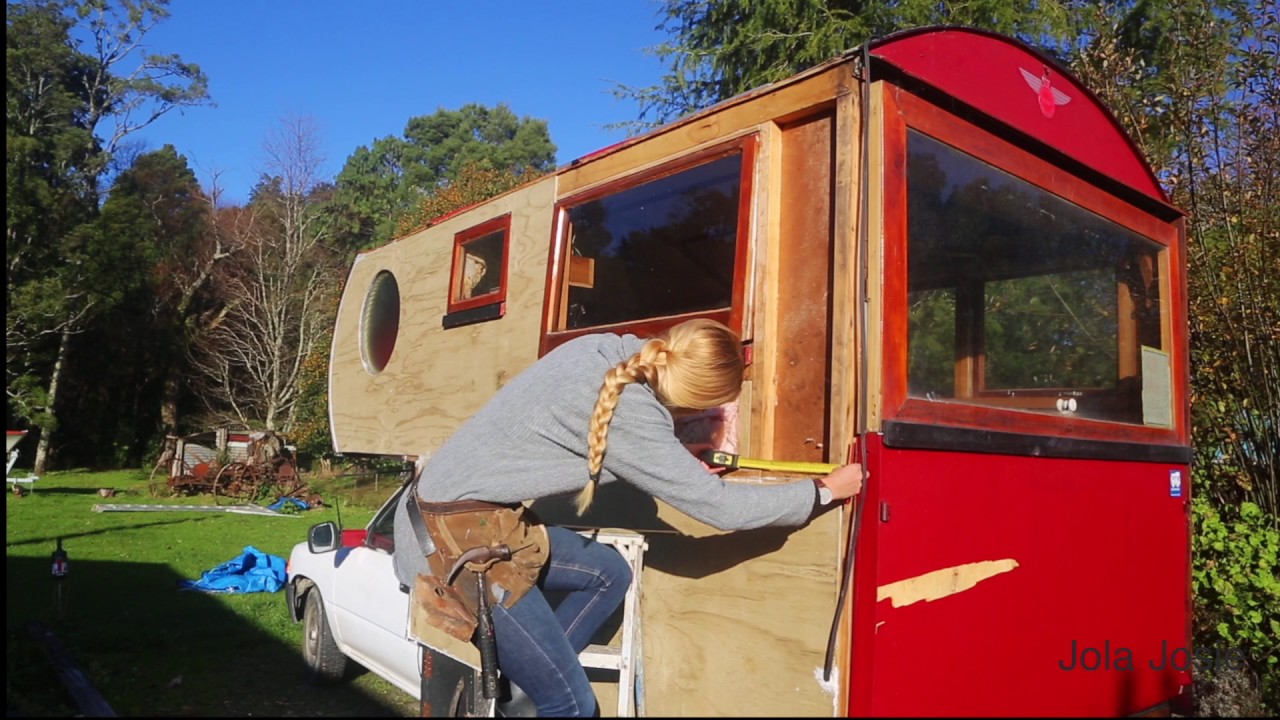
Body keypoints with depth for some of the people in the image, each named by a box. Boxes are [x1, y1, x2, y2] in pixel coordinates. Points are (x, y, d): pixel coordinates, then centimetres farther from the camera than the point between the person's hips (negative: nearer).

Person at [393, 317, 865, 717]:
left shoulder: (604, 349, -1)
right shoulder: (629, 415, -23)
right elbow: (718, 505, -14)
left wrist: (682, 466, 15)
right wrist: (826, 491, -2)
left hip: (449, 505, 9)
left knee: (609, 573, 17)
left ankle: (528, 679, 20)